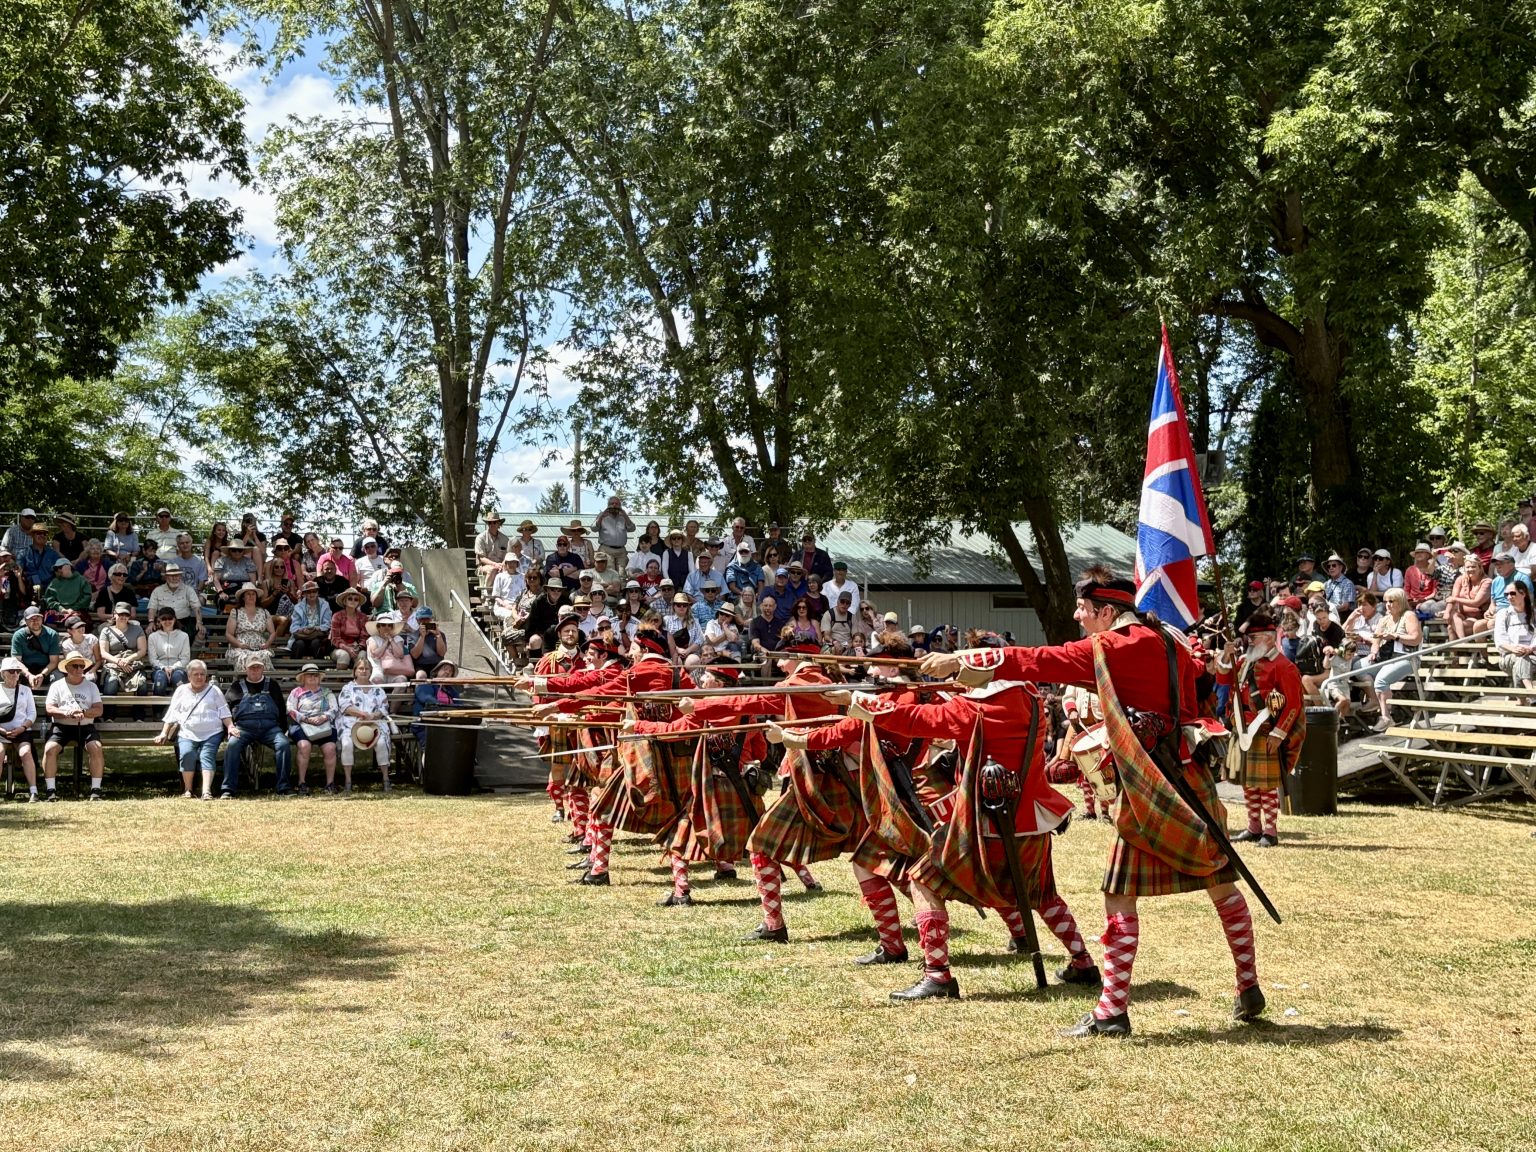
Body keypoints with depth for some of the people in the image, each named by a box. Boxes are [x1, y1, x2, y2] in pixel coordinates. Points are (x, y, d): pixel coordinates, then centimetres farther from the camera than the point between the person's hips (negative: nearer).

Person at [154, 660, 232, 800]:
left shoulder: (213, 690, 16)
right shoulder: (182, 690, 19)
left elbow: (224, 712, 10)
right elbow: (171, 714, 16)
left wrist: (230, 727, -7)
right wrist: (164, 733, 5)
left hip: (211, 733, 0)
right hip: (187, 733, 0)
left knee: (207, 756, -25)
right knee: (186, 754, -28)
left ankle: (206, 791, -34)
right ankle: (187, 790, -20)